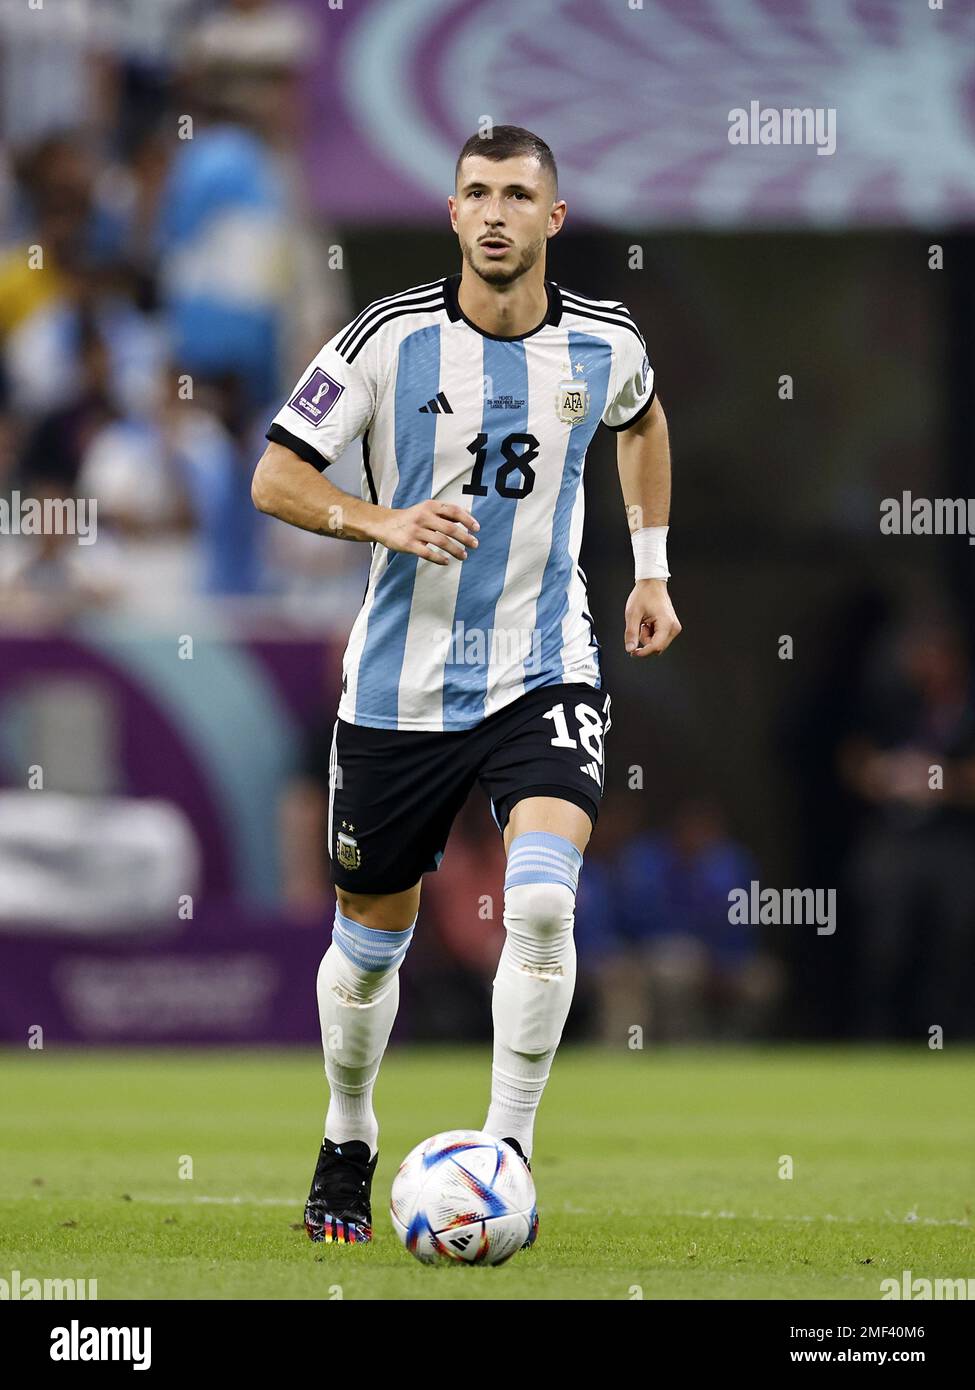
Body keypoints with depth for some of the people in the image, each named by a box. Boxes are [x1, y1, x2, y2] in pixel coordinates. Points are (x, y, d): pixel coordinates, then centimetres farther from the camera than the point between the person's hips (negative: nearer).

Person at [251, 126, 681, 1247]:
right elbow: (275, 479, -7)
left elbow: (641, 420, 23)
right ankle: (348, 1147, 36)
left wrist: (651, 569, 19)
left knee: (543, 900, -23)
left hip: (544, 672, 0)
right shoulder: (390, 340, -11)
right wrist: (386, 522, -23)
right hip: (399, 686, 0)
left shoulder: (604, 344, -2)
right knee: (371, 942, 11)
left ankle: (507, 1152, -12)